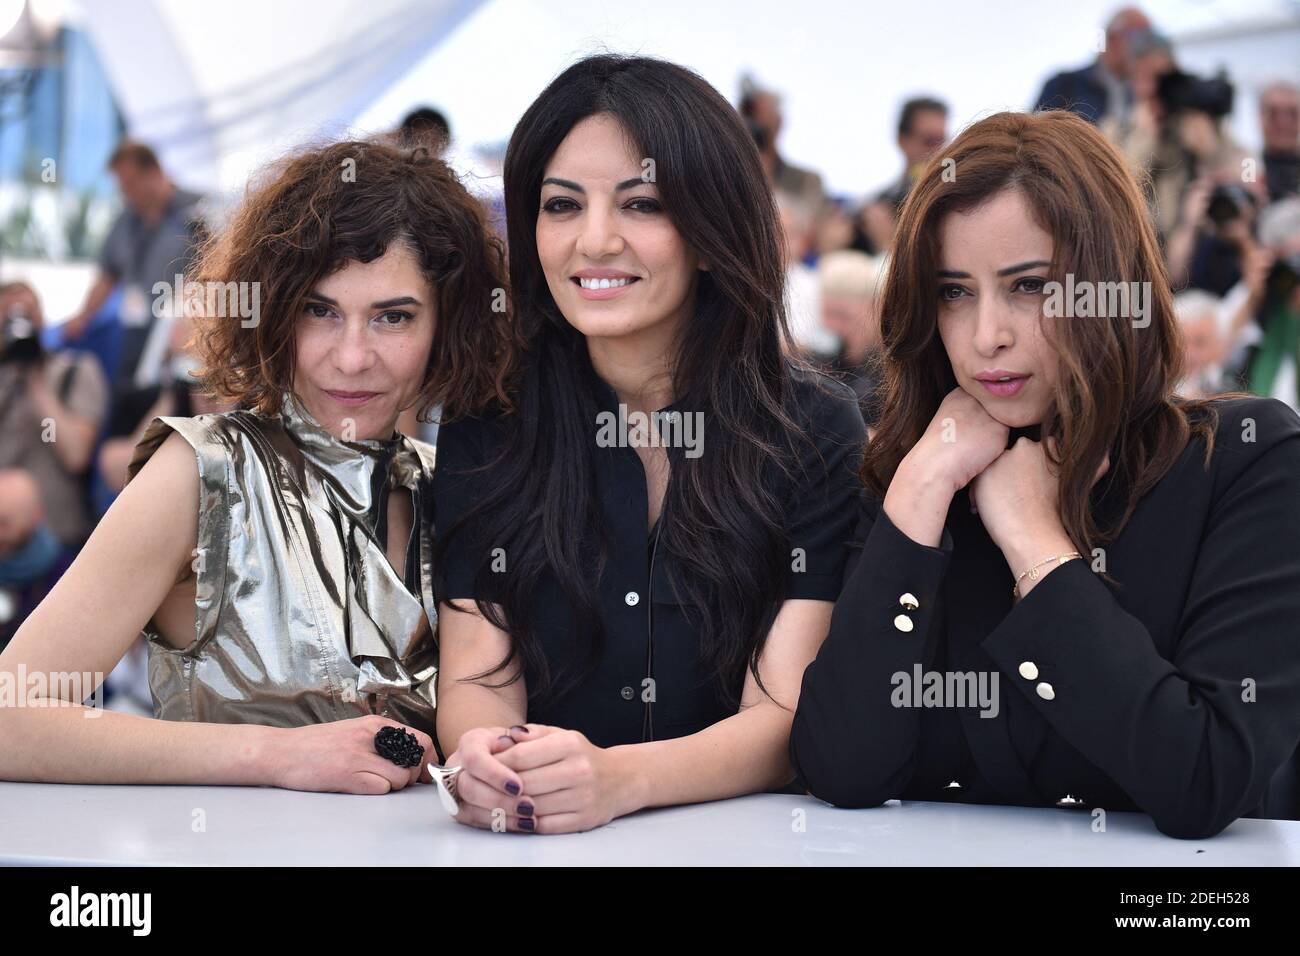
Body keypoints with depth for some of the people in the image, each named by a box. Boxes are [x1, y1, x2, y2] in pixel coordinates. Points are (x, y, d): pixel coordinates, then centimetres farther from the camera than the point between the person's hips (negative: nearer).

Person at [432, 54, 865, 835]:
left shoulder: (816, 432, -2)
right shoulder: (483, 430, 4)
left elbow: (783, 720, -10)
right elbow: (474, 679, -1)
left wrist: (618, 779, -30)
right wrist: (484, 760, -25)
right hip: (537, 841, 2)